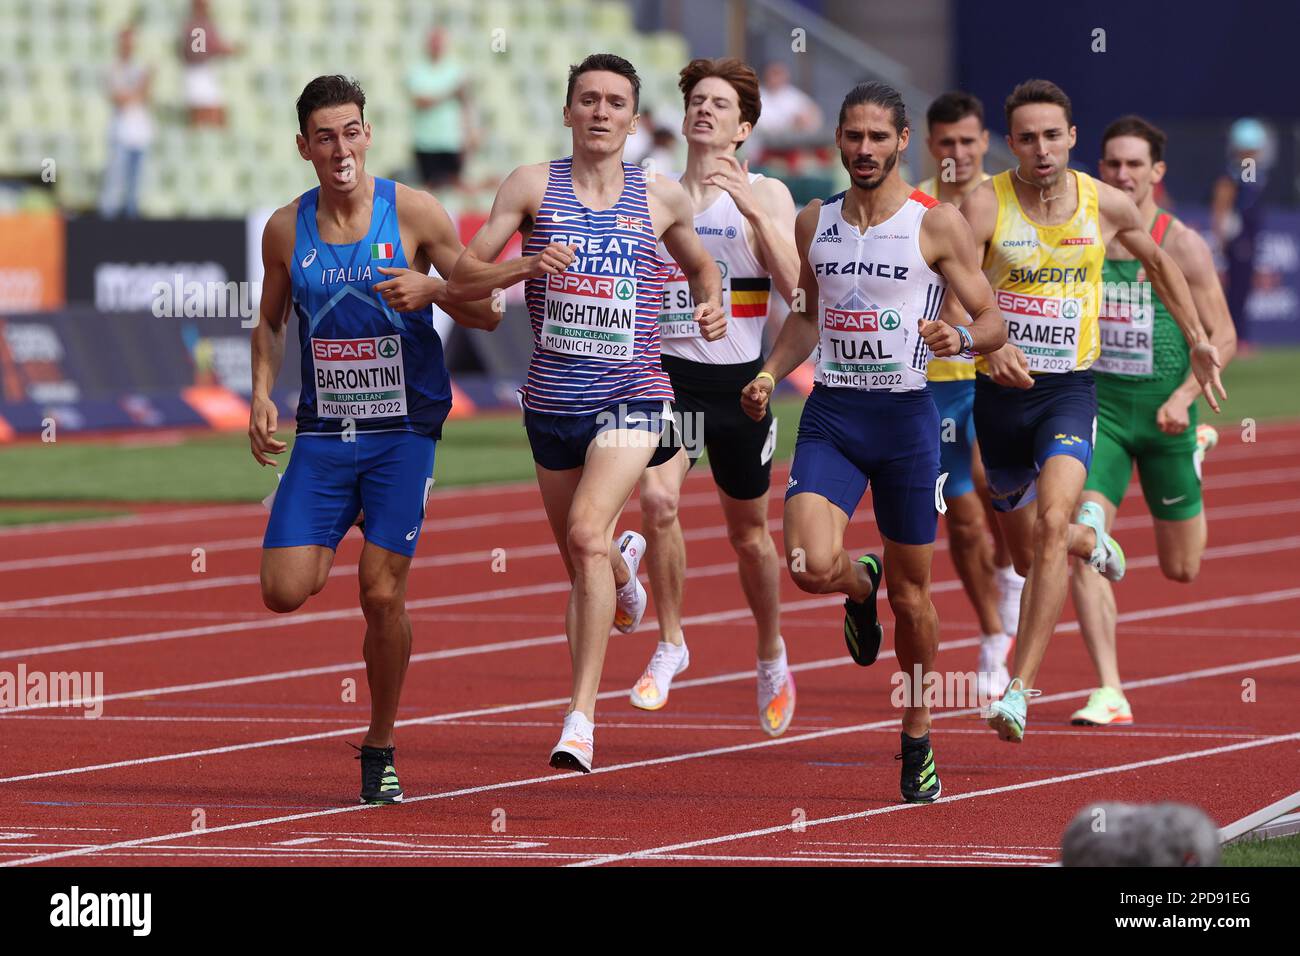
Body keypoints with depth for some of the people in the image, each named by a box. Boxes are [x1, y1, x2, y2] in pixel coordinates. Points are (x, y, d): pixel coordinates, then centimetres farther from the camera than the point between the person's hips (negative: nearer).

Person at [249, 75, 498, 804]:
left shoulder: (415, 214, -6)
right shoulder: (286, 229, 2)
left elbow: (487, 313, -3)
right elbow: (271, 320, 17)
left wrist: (431, 288, -22)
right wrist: (263, 394, 1)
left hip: (403, 430, -2)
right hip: (323, 433, 2)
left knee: (383, 595, -7)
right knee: (285, 591, -10)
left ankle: (381, 752, 11)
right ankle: (328, 552, 28)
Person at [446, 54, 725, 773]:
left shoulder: (662, 198, 5)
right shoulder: (532, 187, 1)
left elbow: (700, 265, 24)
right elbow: (461, 280, -1)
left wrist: (710, 305, 2)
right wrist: (526, 266, -20)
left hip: (631, 396, -2)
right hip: (552, 400, 2)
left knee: (587, 533, -25)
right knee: (582, 565, 16)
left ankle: (581, 716, -24)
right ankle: (625, 567, 57)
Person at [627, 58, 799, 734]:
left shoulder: (764, 197, -1)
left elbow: (793, 285, -15)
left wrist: (751, 210, -26)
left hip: (738, 379, -1)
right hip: (666, 373, 1)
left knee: (749, 534, 12)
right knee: (657, 496, -24)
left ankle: (771, 654, 36)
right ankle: (670, 642, -7)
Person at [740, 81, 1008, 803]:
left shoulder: (937, 224, -4)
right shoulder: (814, 222, 8)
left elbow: (993, 323, -3)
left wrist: (960, 337, -25)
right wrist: (770, 374, 7)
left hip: (906, 417, -2)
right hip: (831, 414, 2)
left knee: (911, 591, 6)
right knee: (811, 566, -20)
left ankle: (916, 741, 24)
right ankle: (861, 585, 18)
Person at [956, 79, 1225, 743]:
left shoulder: (1106, 206, -2)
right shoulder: (985, 205, -11)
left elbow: (1155, 259, 19)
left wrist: (1196, 340, 21)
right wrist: (993, 346, -41)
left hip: (1069, 389, -1)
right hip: (1000, 389, 1)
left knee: (1052, 522, -25)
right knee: (1025, 552, 15)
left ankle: (1020, 690, -26)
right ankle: (1093, 543, 54)